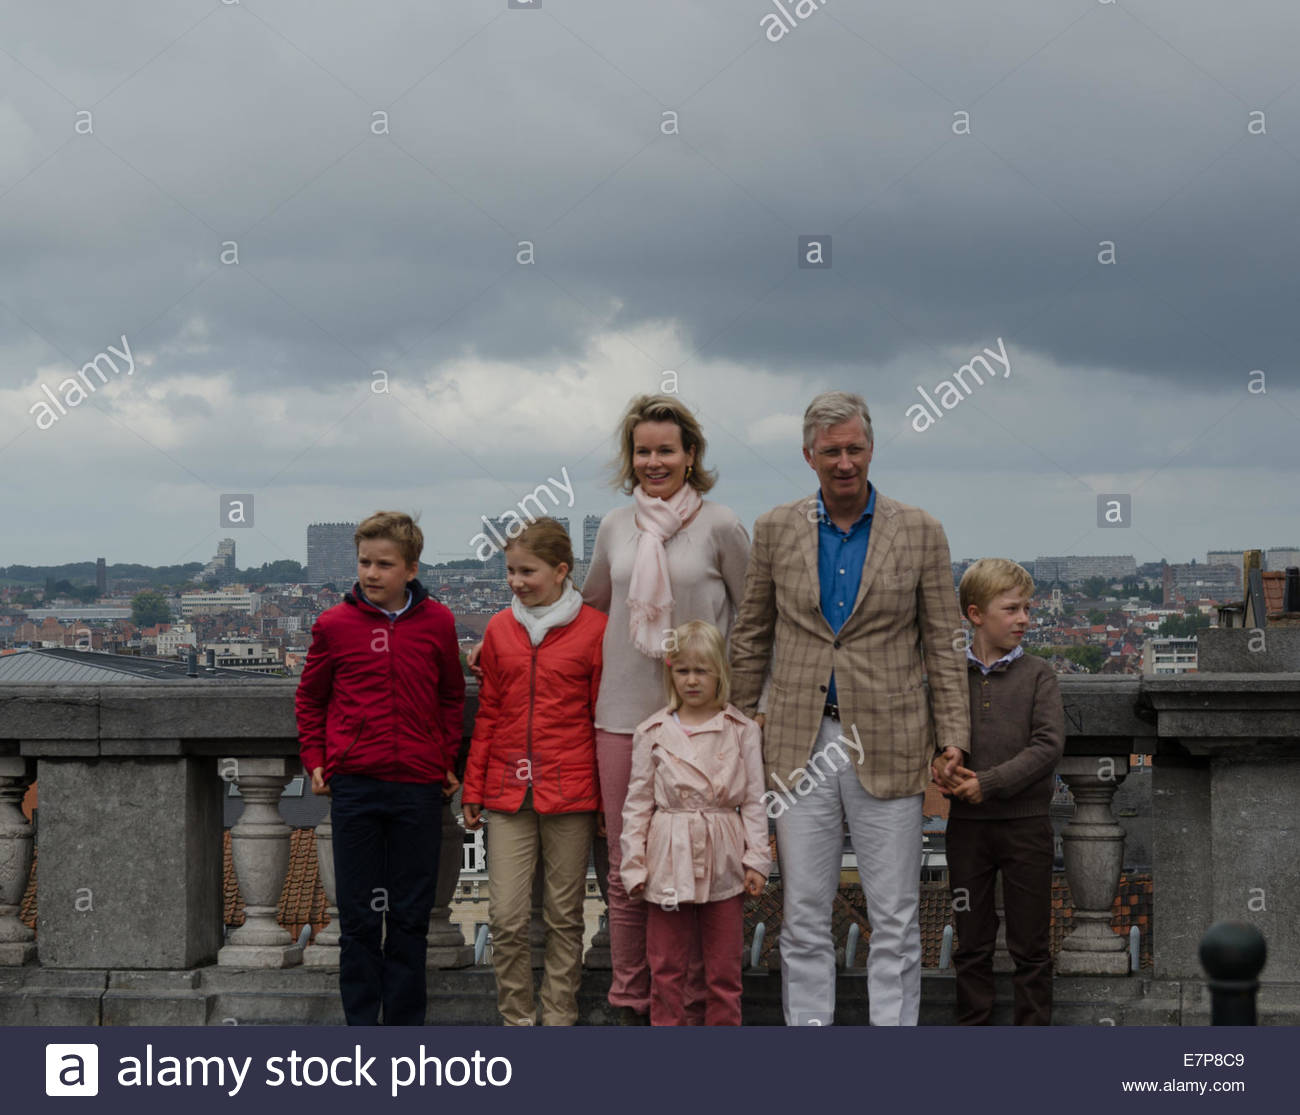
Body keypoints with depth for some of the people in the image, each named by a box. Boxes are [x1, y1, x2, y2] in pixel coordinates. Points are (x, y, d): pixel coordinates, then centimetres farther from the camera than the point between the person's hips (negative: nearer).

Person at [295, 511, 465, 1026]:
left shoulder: (437, 623, 2)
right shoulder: (334, 625, -1)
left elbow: (451, 697, 15)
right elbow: (309, 698, 13)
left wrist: (448, 762, 10)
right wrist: (315, 761, 5)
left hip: (419, 788, 1)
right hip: (354, 788, -1)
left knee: (410, 916, 7)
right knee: (359, 917, 4)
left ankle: (405, 1026, 16)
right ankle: (361, 1027, 12)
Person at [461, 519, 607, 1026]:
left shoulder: (593, 628, -2)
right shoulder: (499, 629, 8)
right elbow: (487, 714, 14)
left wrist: (610, 797, 1)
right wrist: (473, 789, 12)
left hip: (570, 793, -2)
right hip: (507, 793, 2)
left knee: (564, 916, 6)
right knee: (506, 917, -2)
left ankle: (559, 1019, 17)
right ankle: (516, 1019, 12)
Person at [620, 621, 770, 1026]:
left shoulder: (742, 731, 2)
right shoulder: (653, 733, 2)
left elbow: (754, 800, 3)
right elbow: (638, 802, 5)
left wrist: (757, 859, -3)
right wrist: (634, 865, 1)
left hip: (723, 861, 0)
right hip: (669, 859, 0)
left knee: (724, 967, 6)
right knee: (666, 965, 6)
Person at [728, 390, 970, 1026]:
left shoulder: (919, 533, 1)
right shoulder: (776, 530, 5)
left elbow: (943, 643, 3)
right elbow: (751, 637, 12)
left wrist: (952, 737, -4)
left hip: (887, 746, -1)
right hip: (799, 748, 1)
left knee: (894, 919, 3)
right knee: (802, 917, 6)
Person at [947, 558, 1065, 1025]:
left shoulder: (1038, 675, 0)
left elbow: (1049, 745, -10)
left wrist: (990, 783, -17)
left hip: (1025, 822, -1)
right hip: (967, 824, 1)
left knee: (1030, 944, 5)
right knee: (972, 942, 10)